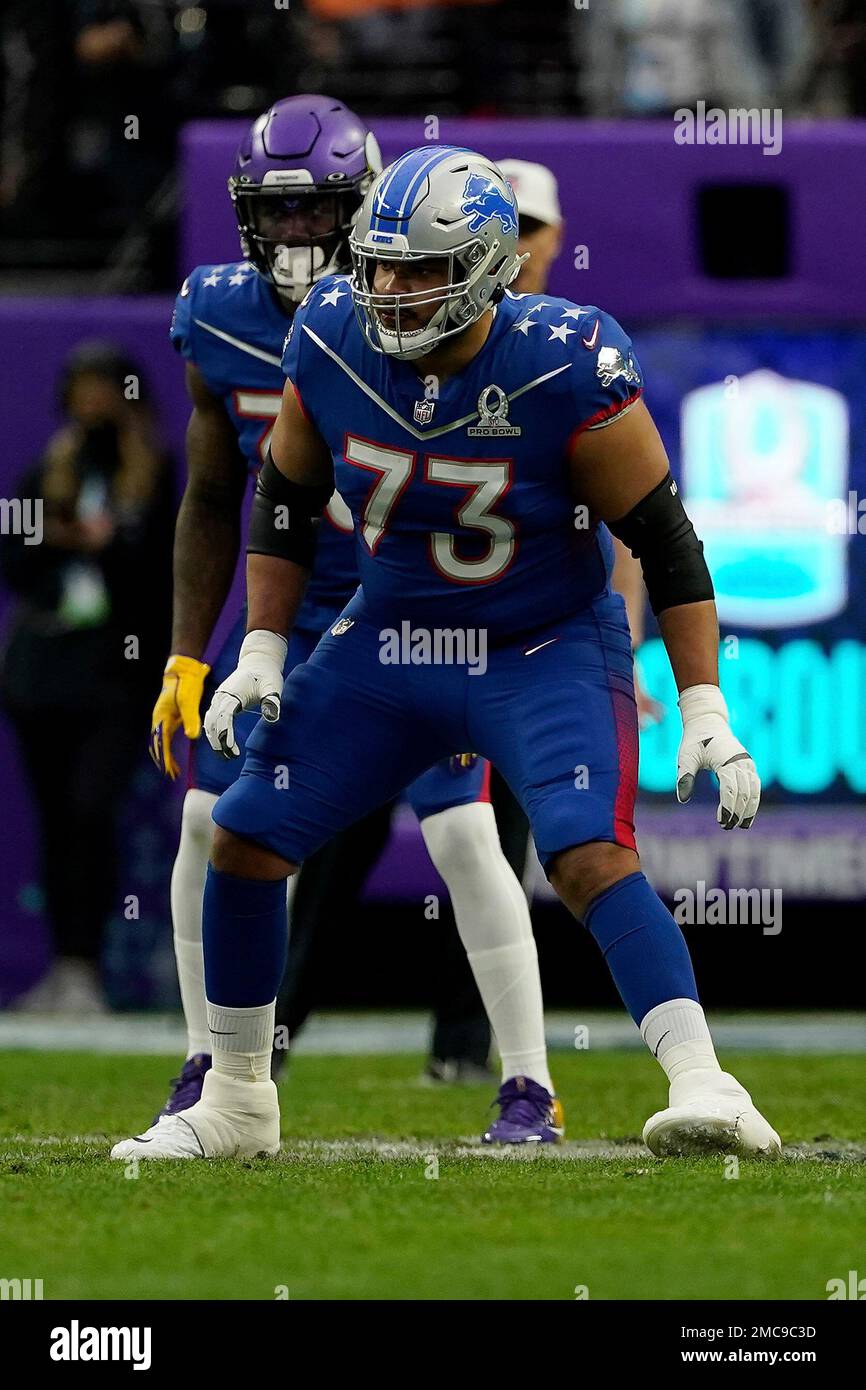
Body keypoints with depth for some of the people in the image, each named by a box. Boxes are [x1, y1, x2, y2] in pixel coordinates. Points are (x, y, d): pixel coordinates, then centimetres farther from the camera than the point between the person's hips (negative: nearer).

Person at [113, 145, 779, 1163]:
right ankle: (234, 1104, 20)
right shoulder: (332, 345, -11)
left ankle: (704, 1089, -29)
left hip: (547, 653, -5)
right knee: (243, 840, 2)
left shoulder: (566, 372, -24)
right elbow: (285, 499, 7)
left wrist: (706, 713, -19)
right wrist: (261, 652, 1)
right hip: (389, 644, 5)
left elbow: (666, 542, -16)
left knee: (589, 854, -27)